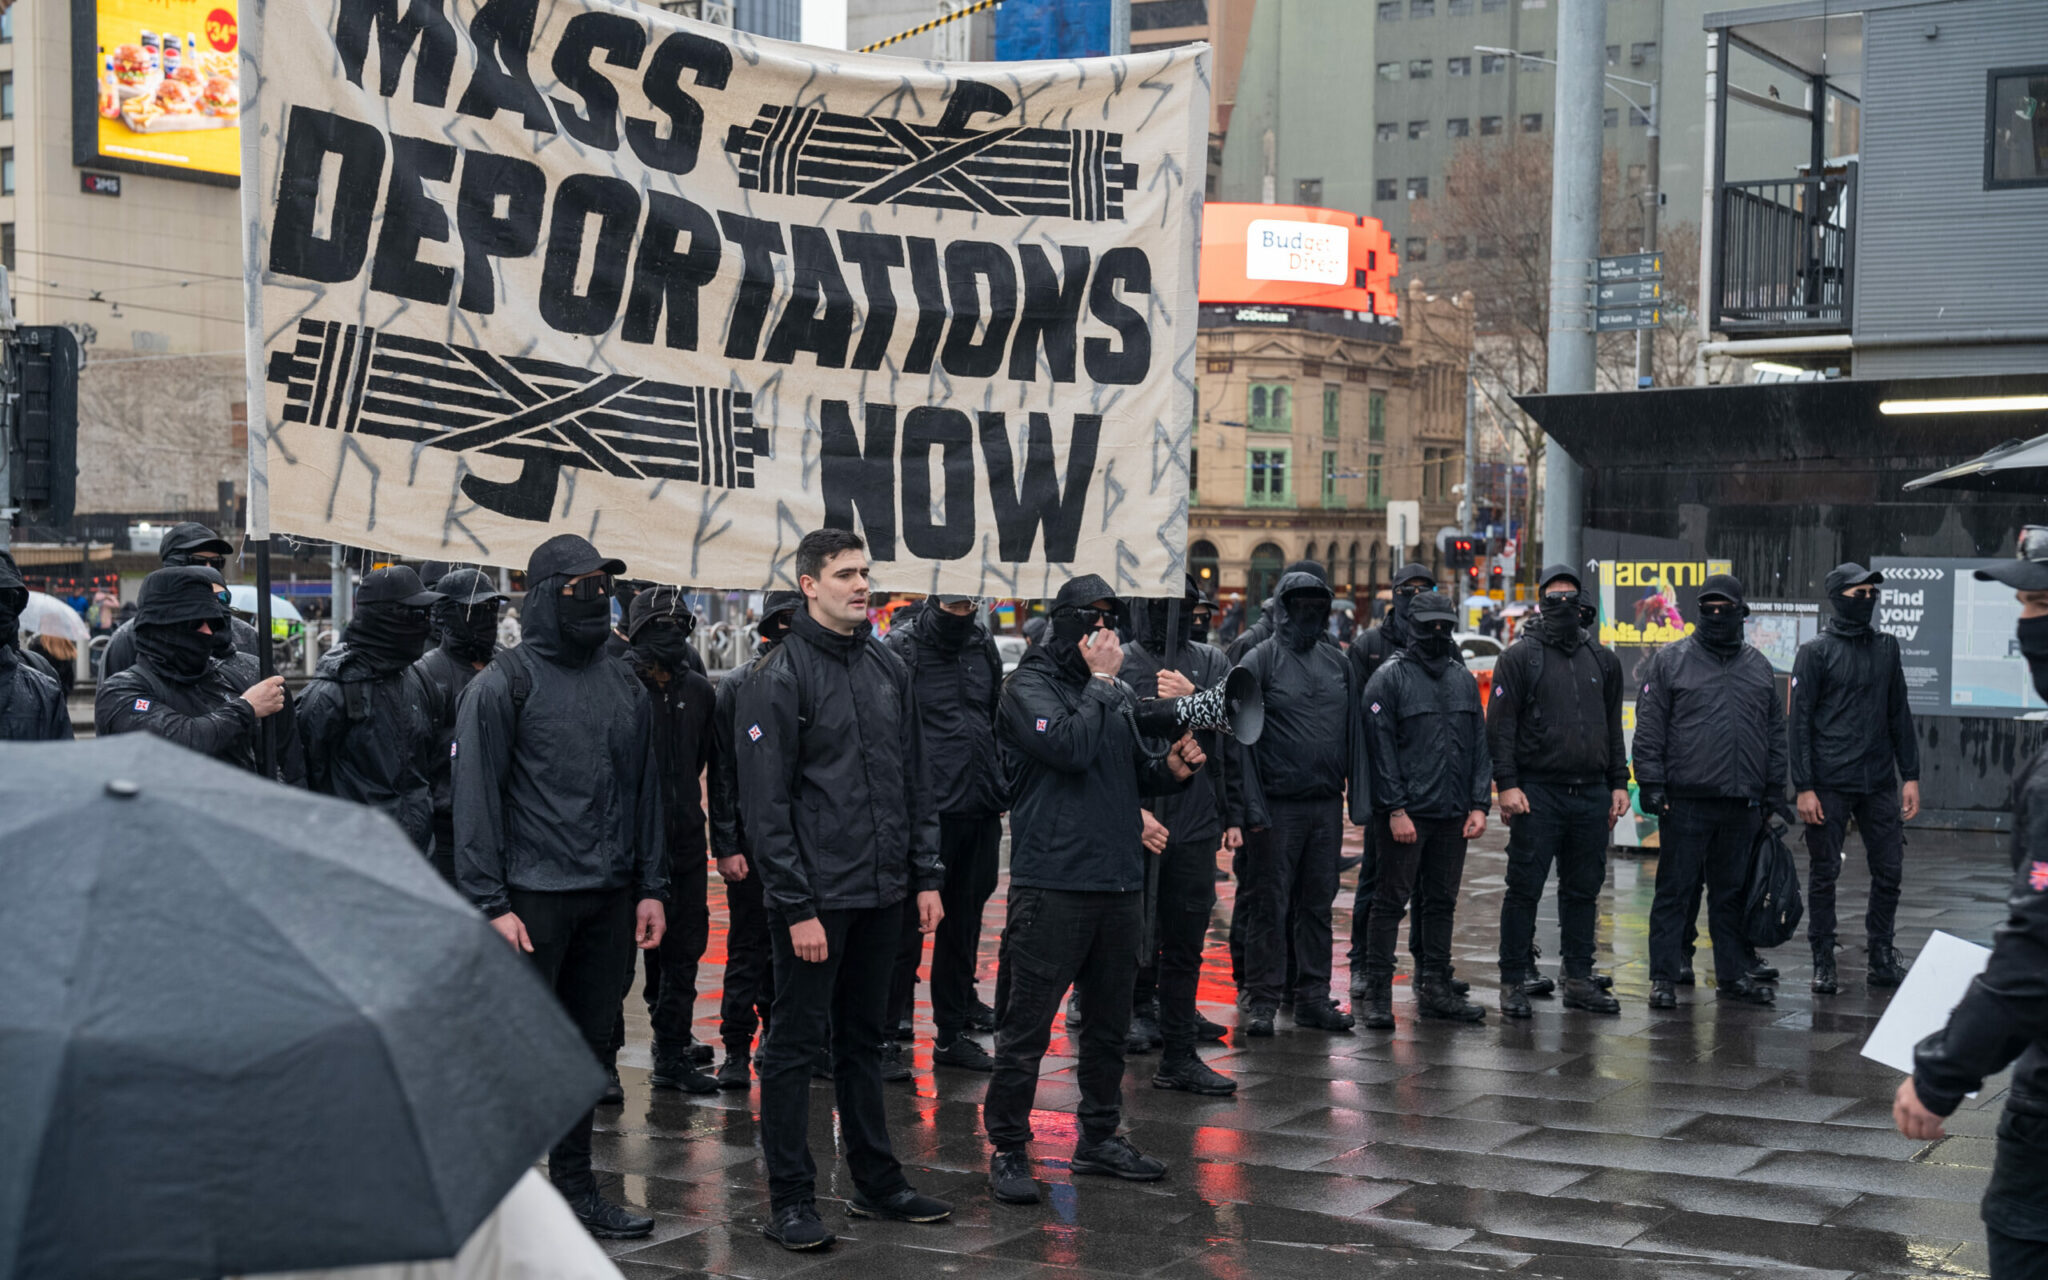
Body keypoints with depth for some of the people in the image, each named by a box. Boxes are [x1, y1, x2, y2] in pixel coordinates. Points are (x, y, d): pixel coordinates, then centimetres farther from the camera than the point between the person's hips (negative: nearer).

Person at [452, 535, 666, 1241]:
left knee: (588, 1045, 12)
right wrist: (490, 904, -14)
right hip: (533, 898, -6)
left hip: (609, 901, 6)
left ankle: (575, 1187, 21)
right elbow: (475, 797, -9)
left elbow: (645, 791, 17)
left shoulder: (625, 687, 14)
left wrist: (649, 887, 10)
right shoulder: (503, 684, -6)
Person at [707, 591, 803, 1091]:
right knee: (748, 948, 2)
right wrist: (726, 844, -9)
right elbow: (722, 773, -3)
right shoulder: (735, 687, -2)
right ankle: (737, 1049, 9)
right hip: (752, 842, -3)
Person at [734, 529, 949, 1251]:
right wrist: (797, 907, -16)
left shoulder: (887, 670, 11)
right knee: (795, 1046, 1)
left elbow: (912, 783, 16)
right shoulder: (781, 678, -10)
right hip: (815, 897, -6)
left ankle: (877, 1183, 24)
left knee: (864, 1040, 15)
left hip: (882, 893, 6)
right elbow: (765, 804, -13)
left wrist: (925, 875, 10)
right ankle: (790, 1202, 7)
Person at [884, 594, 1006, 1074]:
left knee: (964, 923, 13)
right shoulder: (903, 647, -8)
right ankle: (886, 1031, 9)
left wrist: (998, 785, 17)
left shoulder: (983, 643, 12)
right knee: (908, 924, -1)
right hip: (926, 812, -6)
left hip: (980, 812, 6)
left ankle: (953, 1031, 22)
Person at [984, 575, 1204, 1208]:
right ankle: (1008, 1149, 6)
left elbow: (1139, 770, 20)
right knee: (1027, 1025, -3)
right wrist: (1101, 682, -12)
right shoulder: (1029, 686, -5)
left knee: (1110, 1021, 15)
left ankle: (1099, 1136, 27)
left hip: (1120, 882, 7)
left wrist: (1171, 767, -1)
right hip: (1052, 885, -7)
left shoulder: (1117, 692, 15)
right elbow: (1070, 748, -21)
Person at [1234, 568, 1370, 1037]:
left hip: (1326, 805, 5)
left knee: (1317, 902, 10)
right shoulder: (1260, 661, -4)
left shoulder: (1337, 662, 11)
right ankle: (1261, 1000, 6)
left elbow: (1353, 731, 14)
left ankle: (1313, 997, 17)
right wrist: (1252, 806, -14)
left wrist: (1359, 798, 7)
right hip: (1277, 805, -5)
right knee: (1268, 904, 0)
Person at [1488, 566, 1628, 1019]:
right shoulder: (1520, 656, 0)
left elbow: (1614, 726, 19)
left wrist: (1619, 784, 12)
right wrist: (1507, 784, -13)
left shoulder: (1603, 660, 15)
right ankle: (1515, 980, 5)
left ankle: (1580, 979, 17)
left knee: (1584, 890, 9)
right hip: (1537, 793, -4)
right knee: (1524, 889, -3)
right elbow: (1500, 725, -4)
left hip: (1591, 794, 5)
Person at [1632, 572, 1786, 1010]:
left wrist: (1775, 792, 13)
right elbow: (1650, 728, -2)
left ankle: (1734, 974, 20)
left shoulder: (1758, 665, 14)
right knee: (1675, 889, -1)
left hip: (1743, 803, 4)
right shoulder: (1671, 659, 1)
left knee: (1733, 892, 12)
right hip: (1686, 799, -4)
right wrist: (1651, 783, -9)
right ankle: (1664, 977, 4)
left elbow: (1776, 732, 18)